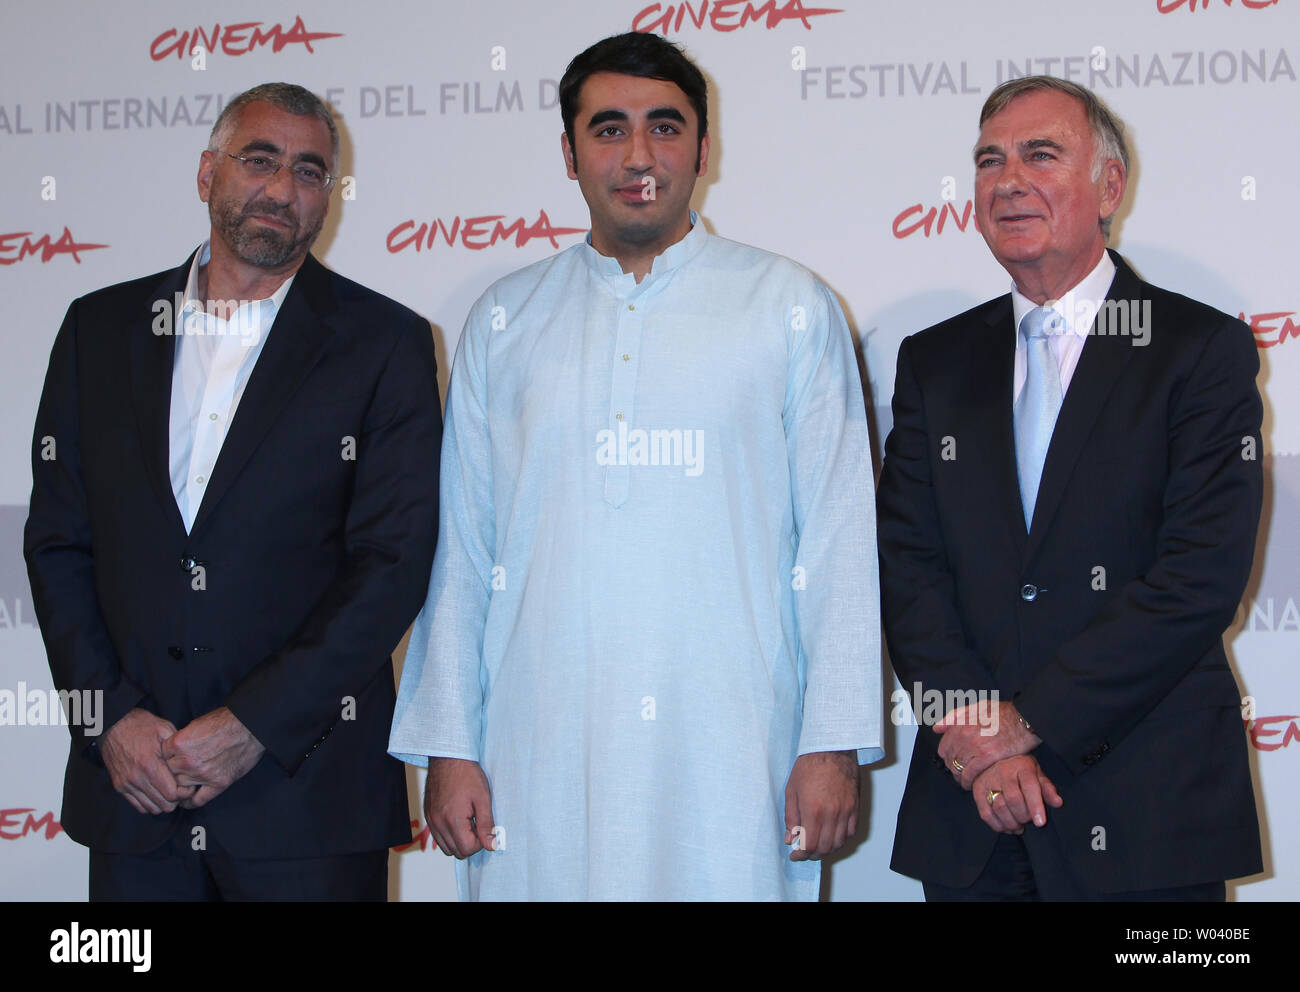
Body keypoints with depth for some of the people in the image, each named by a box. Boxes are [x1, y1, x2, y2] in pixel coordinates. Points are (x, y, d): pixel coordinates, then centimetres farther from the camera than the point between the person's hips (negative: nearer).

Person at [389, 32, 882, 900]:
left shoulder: (791, 308, 7)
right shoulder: (505, 322, 12)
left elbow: (839, 542, 3)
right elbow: (462, 550, 11)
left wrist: (835, 742, -4)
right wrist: (448, 747, 5)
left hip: (728, 752, -1)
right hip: (541, 756, 2)